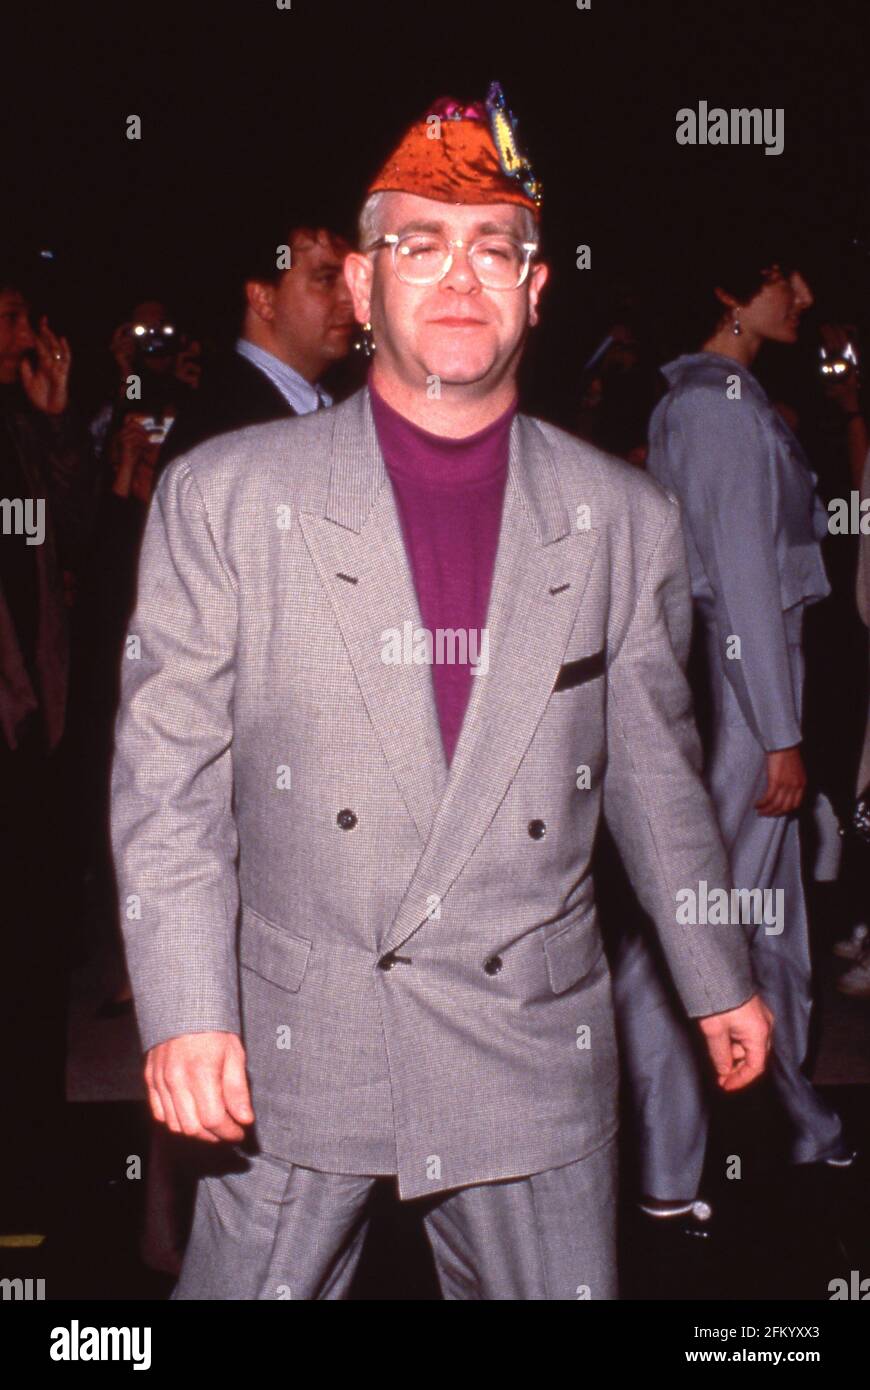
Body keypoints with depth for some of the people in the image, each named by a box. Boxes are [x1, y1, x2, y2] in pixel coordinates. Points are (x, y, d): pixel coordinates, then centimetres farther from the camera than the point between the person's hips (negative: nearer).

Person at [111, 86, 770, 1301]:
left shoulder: (626, 519, 2)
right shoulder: (221, 496, -3)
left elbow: (656, 772, 11)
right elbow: (166, 776, -4)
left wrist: (718, 977, 18)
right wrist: (186, 1013, -12)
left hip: (536, 1057, 1)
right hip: (288, 1057, -1)